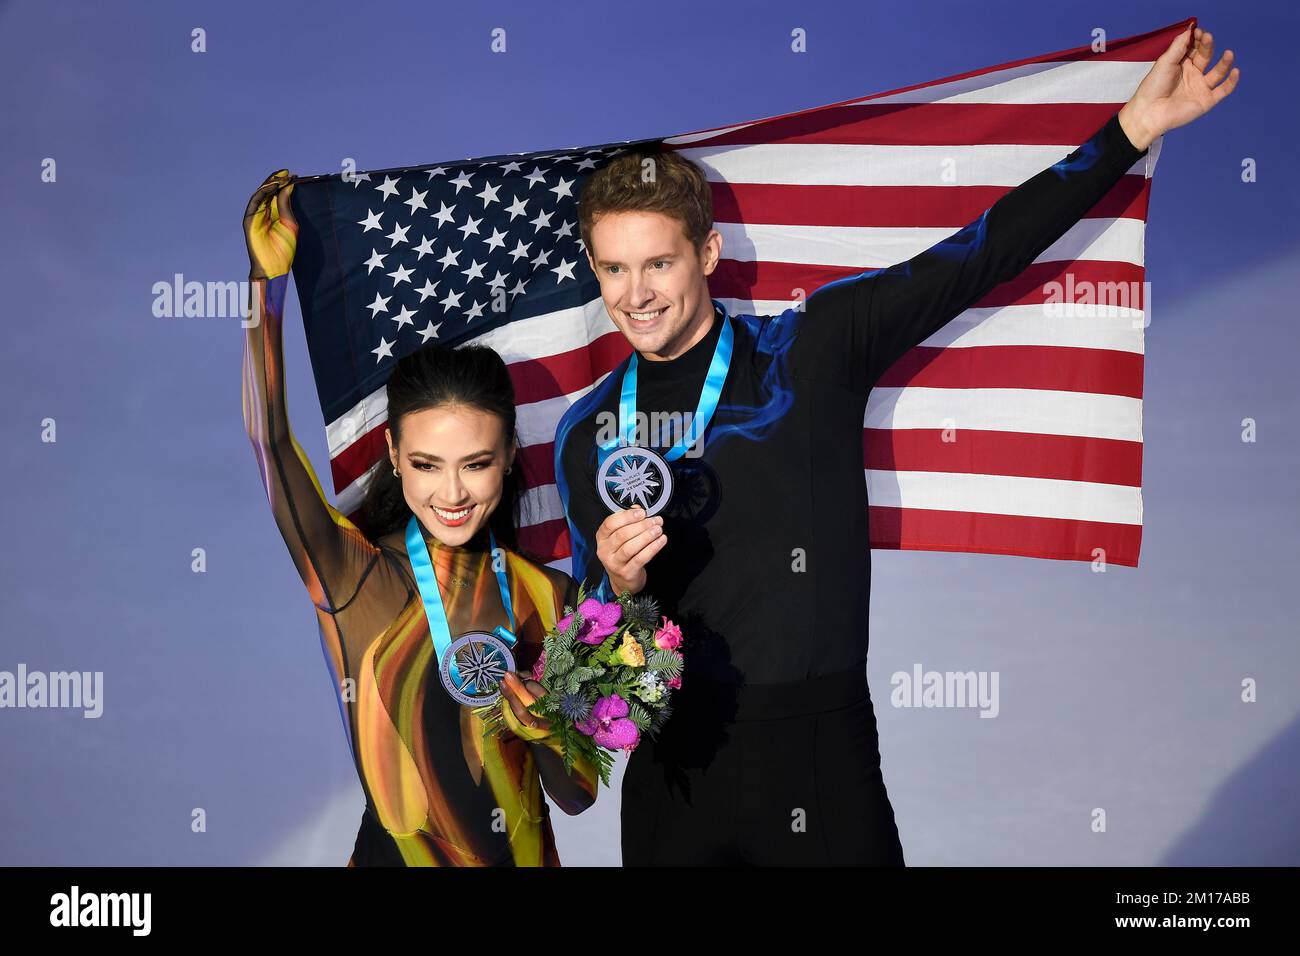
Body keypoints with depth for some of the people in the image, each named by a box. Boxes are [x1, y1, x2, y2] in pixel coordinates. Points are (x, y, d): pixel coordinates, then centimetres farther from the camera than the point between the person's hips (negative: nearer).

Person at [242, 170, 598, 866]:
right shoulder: (353, 576, -7)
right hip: (395, 850, -3)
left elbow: (576, 796, 1)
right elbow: (268, 436, -20)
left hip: (523, 851, 4)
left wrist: (546, 729, -18)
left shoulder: (545, 594, -3)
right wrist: (267, 280, -20)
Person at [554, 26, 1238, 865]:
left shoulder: (813, 348, -2)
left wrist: (1133, 126, -2)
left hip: (823, 769, -2)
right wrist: (617, 583, -13)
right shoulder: (587, 434, 4)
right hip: (673, 773, 2)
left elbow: (981, 253, 0)